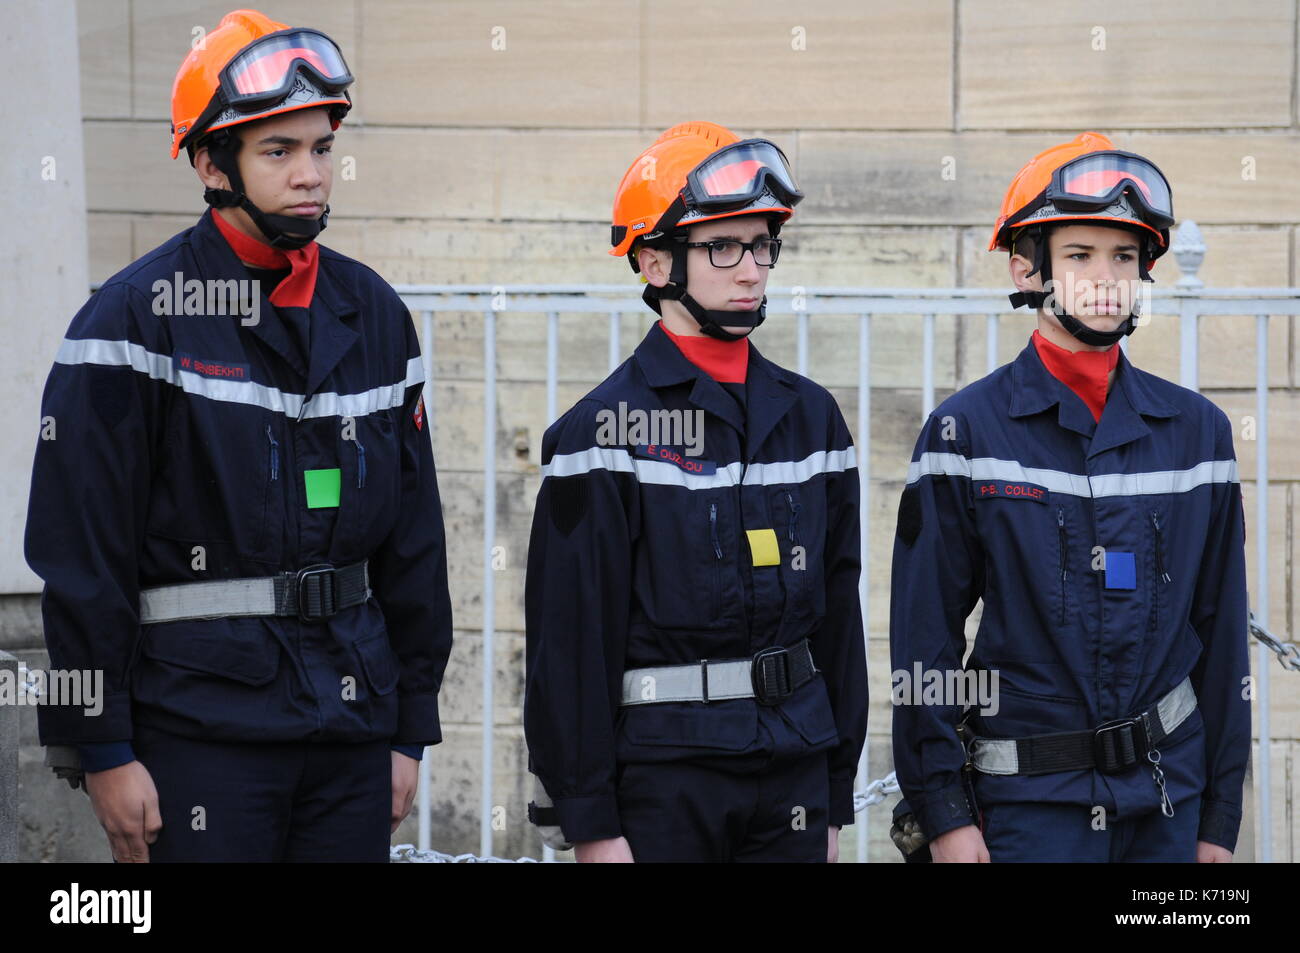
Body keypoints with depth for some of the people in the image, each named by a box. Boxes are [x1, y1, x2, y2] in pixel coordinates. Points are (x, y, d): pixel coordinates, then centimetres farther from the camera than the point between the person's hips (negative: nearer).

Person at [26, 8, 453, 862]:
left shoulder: (372, 313, 11)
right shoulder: (139, 315, -6)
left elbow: (414, 541, 16)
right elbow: (81, 556, -8)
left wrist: (410, 729, 12)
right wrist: (103, 752, -11)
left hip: (352, 726, 5)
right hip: (200, 721, -5)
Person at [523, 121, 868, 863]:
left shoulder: (809, 416, 11)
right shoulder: (606, 430, -6)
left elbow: (838, 613, 14)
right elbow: (571, 635, -9)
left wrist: (836, 801, 12)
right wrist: (590, 821, -12)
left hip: (793, 766, 5)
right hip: (660, 771, -5)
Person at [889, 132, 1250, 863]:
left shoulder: (1196, 431, 7)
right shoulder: (968, 431, -3)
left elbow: (1222, 631, 10)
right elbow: (924, 635, -3)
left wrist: (1221, 815, 8)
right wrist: (942, 810, -8)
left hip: (1168, 795, 3)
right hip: (1027, 800, -3)